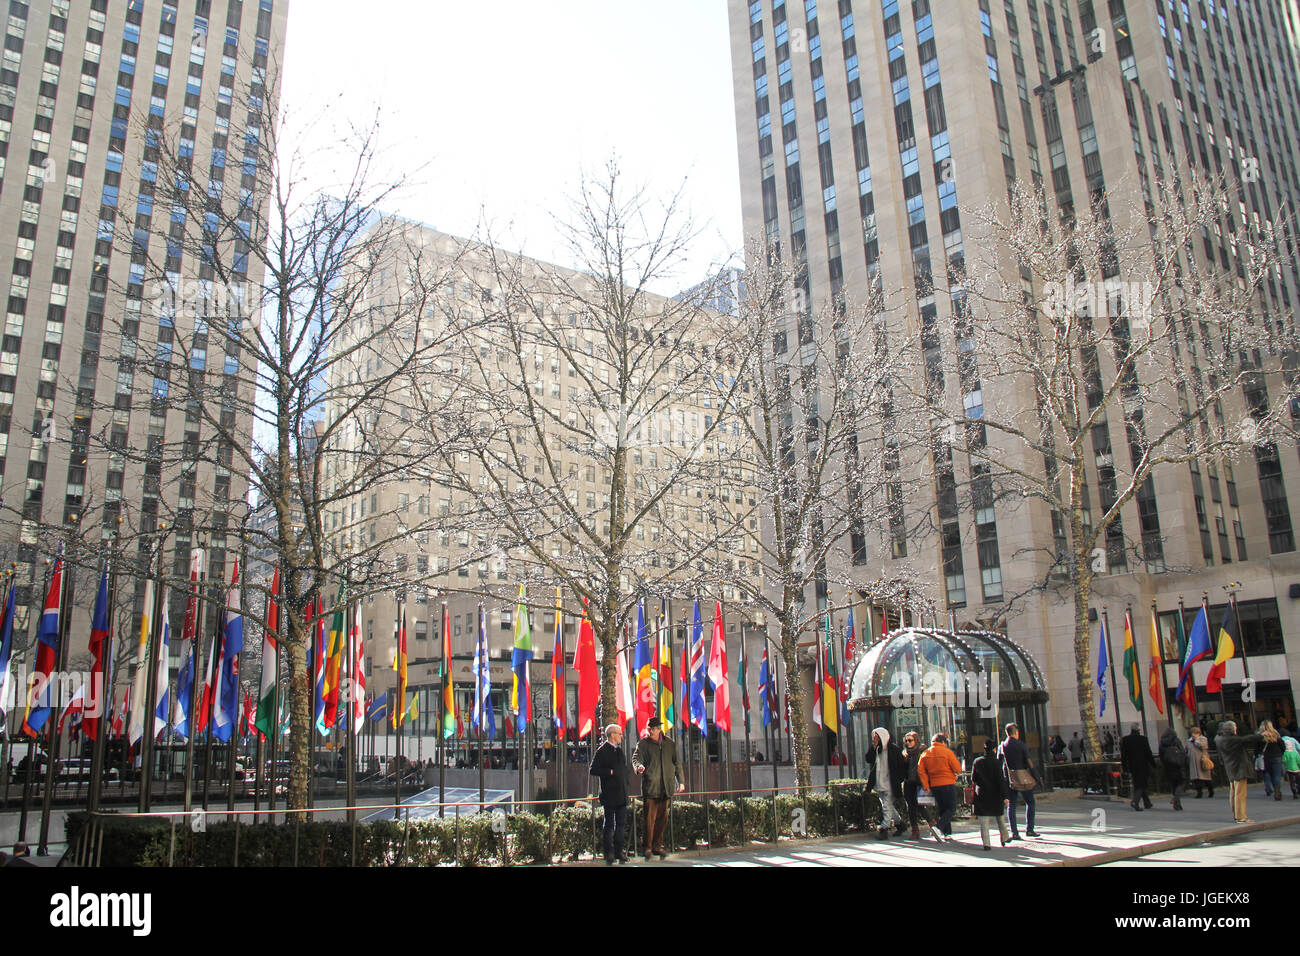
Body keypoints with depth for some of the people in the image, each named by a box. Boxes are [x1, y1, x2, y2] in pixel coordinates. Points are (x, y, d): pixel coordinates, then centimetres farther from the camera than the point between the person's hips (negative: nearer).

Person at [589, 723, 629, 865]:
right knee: (609, 825, 1)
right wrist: (610, 772, -18)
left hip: (621, 794, 7)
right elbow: (593, 770, -14)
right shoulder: (602, 751, -9)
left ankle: (619, 851, 18)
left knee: (621, 823, 9)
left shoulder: (619, 749, 14)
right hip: (609, 795, -7)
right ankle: (609, 854, 8)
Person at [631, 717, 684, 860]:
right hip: (650, 786, -4)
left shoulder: (670, 744, 14)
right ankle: (648, 847, -1)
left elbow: (677, 763, 21)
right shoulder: (643, 744, 4)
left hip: (666, 787, 4)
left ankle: (657, 846, 15)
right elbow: (636, 758, -8)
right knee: (650, 817, -8)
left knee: (662, 817, 5)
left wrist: (680, 781, 16)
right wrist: (639, 767, -31)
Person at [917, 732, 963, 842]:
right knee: (952, 808, 0)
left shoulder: (925, 754, 6)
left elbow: (920, 770, -1)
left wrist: (926, 786, 0)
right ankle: (938, 827, -20)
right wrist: (957, 774, 15)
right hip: (948, 784, -5)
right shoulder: (947, 752, -8)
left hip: (934, 786, 5)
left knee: (942, 809, 16)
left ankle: (947, 833, 14)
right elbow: (958, 769, -8)